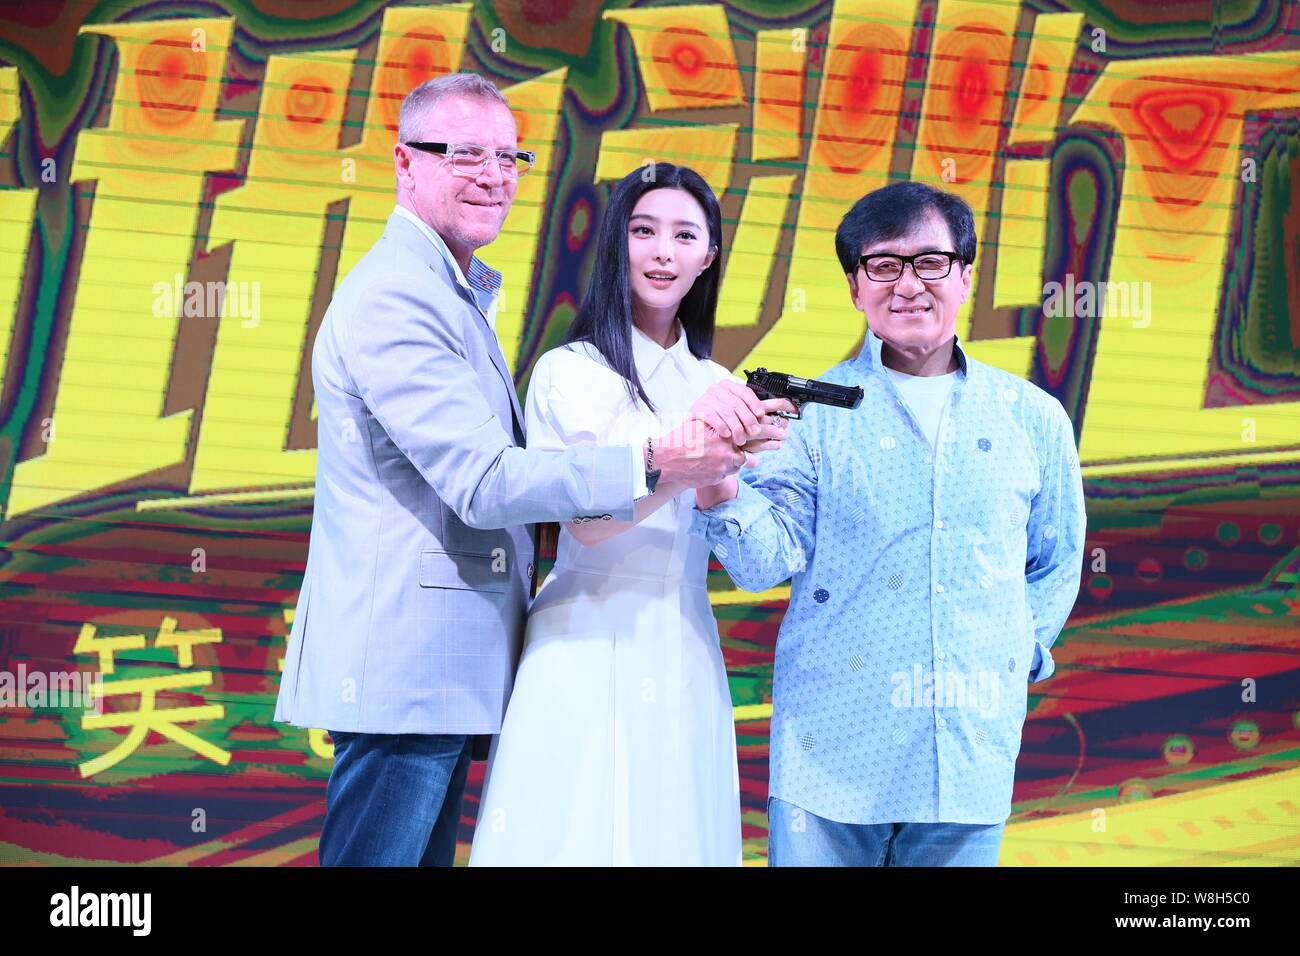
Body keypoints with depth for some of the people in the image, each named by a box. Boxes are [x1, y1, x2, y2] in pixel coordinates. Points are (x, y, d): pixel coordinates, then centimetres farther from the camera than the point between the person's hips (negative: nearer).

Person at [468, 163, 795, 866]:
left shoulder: (718, 386, 10)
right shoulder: (568, 372, -5)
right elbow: (587, 520, -16)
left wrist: (742, 459, -8)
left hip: (686, 653, 5)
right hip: (589, 644, -5)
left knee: (675, 832, 9)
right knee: (581, 837, -1)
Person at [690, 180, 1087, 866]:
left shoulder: (1033, 418, 8)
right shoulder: (810, 409, 1)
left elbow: (1056, 564, 19)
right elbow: (771, 559, -8)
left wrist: (1019, 653, 6)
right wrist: (719, 493, -26)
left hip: (972, 755, 2)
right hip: (833, 749, -2)